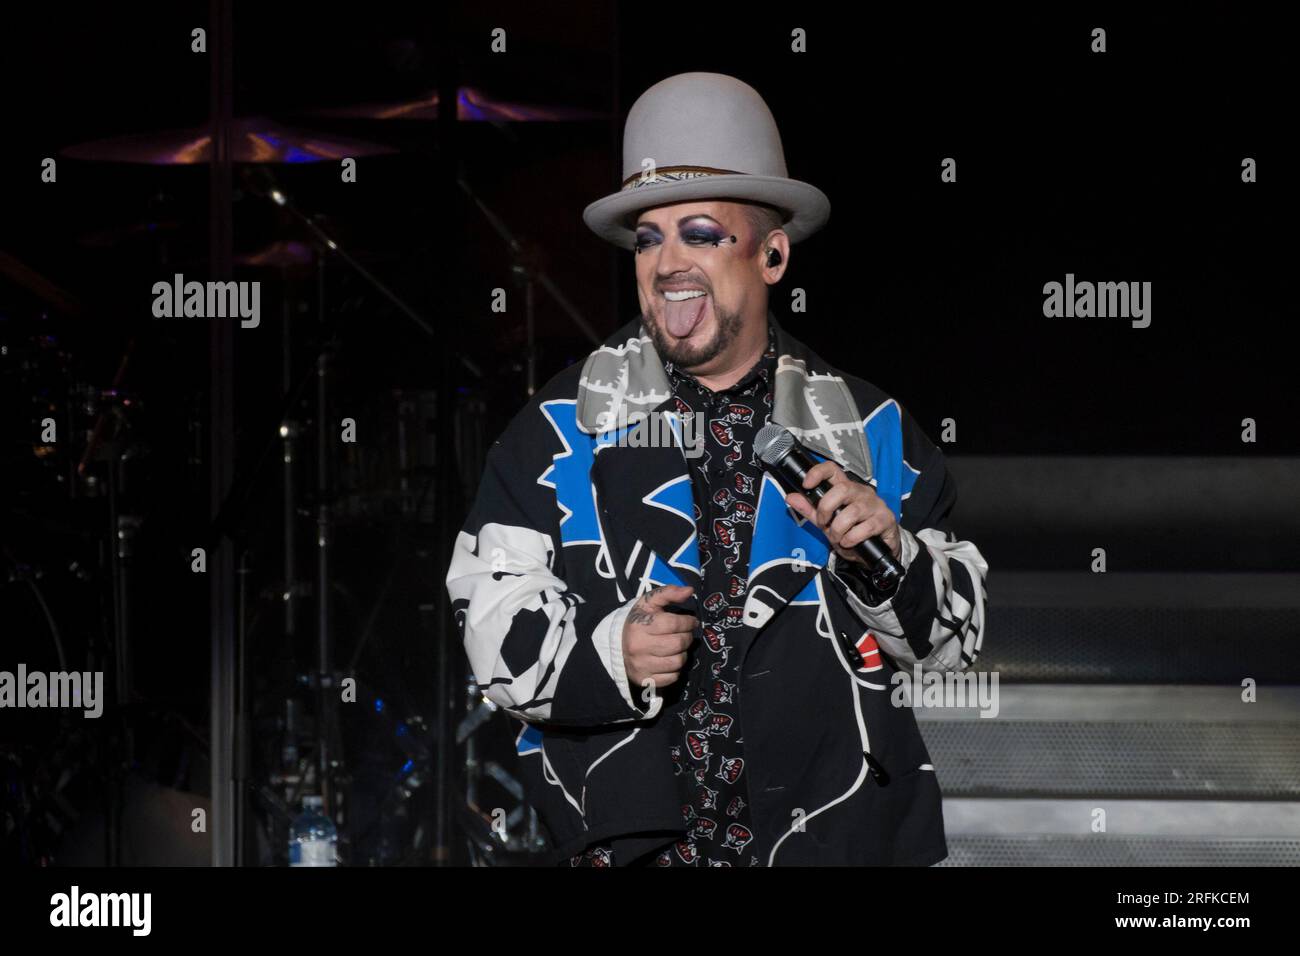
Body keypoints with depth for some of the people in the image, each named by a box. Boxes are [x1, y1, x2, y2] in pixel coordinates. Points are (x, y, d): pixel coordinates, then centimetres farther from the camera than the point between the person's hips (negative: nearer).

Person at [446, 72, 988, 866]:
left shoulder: (866, 429, 4)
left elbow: (953, 641, 5)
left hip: (833, 834, 1)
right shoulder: (562, 429, 1)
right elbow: (496, 630, -3)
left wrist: (889, 555, -13)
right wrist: (608, 656, -20)